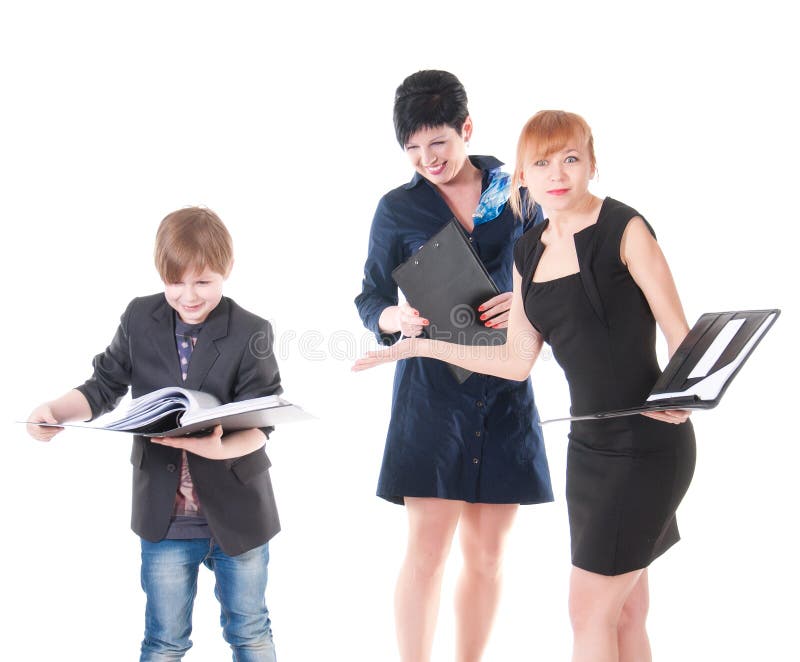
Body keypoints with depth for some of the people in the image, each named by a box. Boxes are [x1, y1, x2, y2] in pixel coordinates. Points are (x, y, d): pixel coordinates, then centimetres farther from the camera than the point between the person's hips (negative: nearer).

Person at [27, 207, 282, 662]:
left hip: (236, 513, -2)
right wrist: (58, 411, -17)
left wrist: (219, 447, -38)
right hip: (164, 517, 2)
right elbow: (105, 386, 4)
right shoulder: (140, 319, -3)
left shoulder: (251, 334, -12)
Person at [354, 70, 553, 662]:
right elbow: (370, 300, 8)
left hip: (506, 390, 2)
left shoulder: (518, 197, 7)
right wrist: (395, 318, -15)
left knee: (488, 552, 7)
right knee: (427, 549, -7)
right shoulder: (399, 209, 4)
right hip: (432, 387, -2)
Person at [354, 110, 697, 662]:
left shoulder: (623, 228, -11)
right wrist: (422, 346, 12)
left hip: (647, 445, -7)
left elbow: (682, 336, -11)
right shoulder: (529, 252, 10)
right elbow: (517, 362, 13)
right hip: (590, 445, 7)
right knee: (624, 610, 13)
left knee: (590, 610, -2)